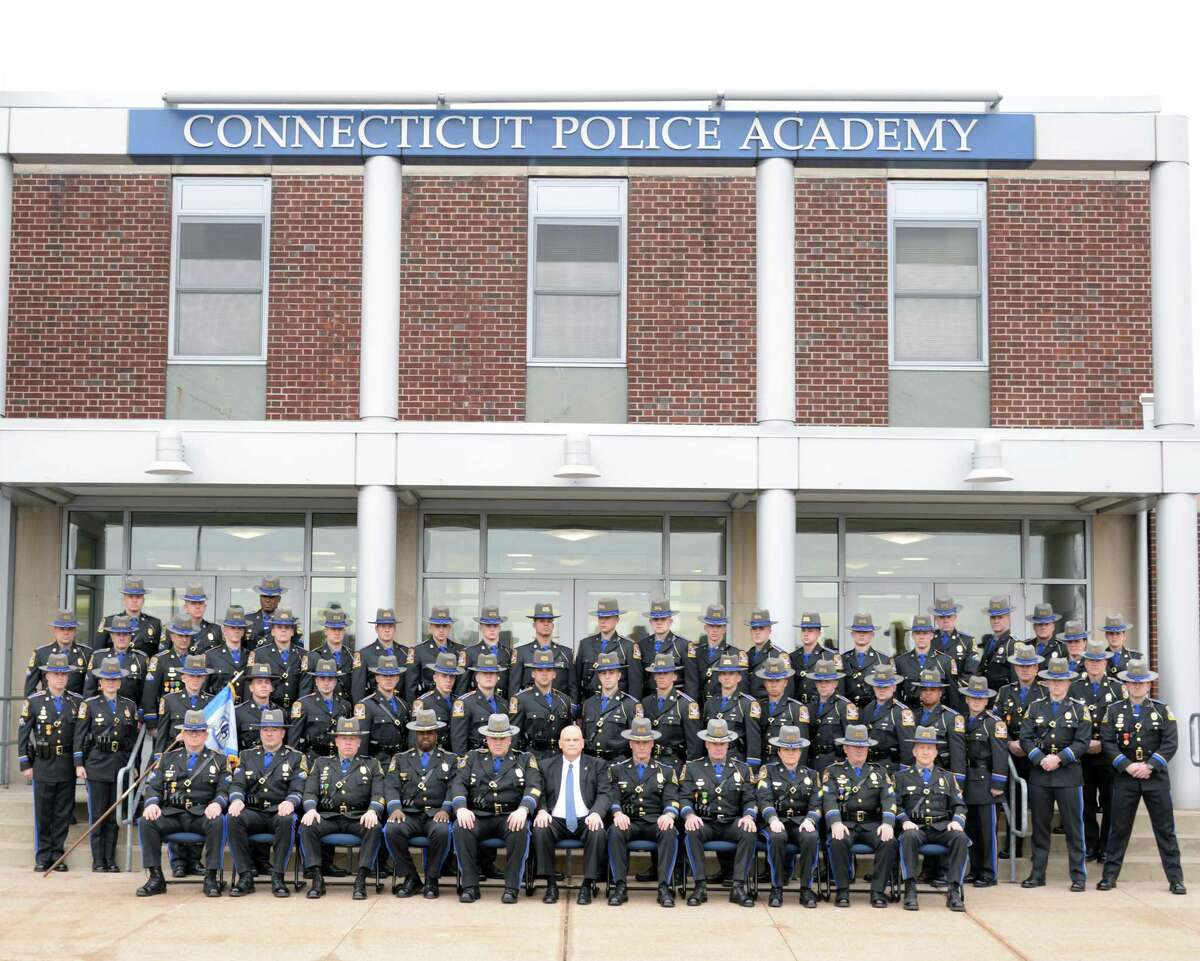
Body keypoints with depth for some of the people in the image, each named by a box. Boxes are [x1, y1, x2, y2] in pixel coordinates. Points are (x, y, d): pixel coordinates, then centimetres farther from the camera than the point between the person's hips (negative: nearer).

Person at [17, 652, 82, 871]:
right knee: (43, 814, 4)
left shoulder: (77, 702, 2)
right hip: (43, 765, -2)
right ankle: (42, 857, 13)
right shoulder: (34, 701, -1)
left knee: (63, 813, 6)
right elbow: (23, 734, 2)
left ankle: (57, 854, 16)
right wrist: (25, 764, -2)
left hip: (68, 766, 2)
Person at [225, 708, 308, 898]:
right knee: (233, 819, -31)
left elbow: (298, 789, 1)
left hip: (280, 813, -2)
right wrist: (237, 799, -15)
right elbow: (236, 784, 9)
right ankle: (246, 877, -25)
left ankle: (278, 877, -30)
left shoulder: (296, 758, 14)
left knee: (286, 820, -38)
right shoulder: (246, 756, 22)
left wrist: (290, 802, -22)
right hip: (253, 813, 2)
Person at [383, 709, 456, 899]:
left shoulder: (450, 760, 16)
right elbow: (391, 787, 7)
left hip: (436, 814, -1)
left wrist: (445, 809, -14)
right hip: (408, 814, 1)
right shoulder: (400, 759, 19)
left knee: (442, 831, -35)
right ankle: (409, 877, -12)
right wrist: (395, 808, -12)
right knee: (391, 830, -31)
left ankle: (431, 880, -15)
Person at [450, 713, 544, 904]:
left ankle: (511, 887, -27)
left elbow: (534, 787, 0)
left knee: (520, 830, -35)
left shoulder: (525, 759, 15)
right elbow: (458, 784, 5)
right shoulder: (473, 758, 18)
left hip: (511, 816, -1)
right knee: (461, 828, -31)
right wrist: (461, 808, -16)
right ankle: (469, 886, -23)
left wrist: (523, 809, -21)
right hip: (478, 815, 1)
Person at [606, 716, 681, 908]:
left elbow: (672, 800, 7)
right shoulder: (617, 769, 18)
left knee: (670, 832, -35)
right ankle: (620, 886, -31)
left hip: (656, 822, 0)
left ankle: (664, 887, -34)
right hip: (628, 822, 0)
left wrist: (669, 814, -18)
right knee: (615, 831, -35)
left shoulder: (666, 771, 19)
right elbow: (612, 798, 6)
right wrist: (617, 813, -18)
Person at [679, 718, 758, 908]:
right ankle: (700, 886, -28)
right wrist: (689, 815, -19)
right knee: (692, 832, -35)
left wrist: (749, 816, -14)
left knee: (749, 832, -32)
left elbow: (750, 800, 9)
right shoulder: (692, 768, 11)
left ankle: (738, 887, -28)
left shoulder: (742, 769, 14)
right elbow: (685, 798, 3)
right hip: (704, 823, -1)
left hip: (732, 823, 1)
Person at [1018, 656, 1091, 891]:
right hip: (1039, 774, 2)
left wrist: (1059, 758, -14)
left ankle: (1078, 876, 6)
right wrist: (1041, 759, -12)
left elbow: (1082, 742, -4)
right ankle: (1037, 874, 13)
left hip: (1069, 774, -2)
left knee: (1073, 827, -1)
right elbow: (1025, 739, 3)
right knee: (1039, 826, 7)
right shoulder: (1035, 707, 9)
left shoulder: (1079, 709, 4)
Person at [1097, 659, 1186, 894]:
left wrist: (1149, 766, -13)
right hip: (1125, 778, 0)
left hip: (1156, 777, 0)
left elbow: (1170, 743, -2)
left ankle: (1175, 879, 6)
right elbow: (1108, 743, 0)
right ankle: (1110, 876, 10)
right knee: (1119, 828, 3)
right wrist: (1128, 766, -12)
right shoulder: (1113, 711, 7)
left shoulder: (1162, 710, 6)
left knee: (1165, 829, 1)